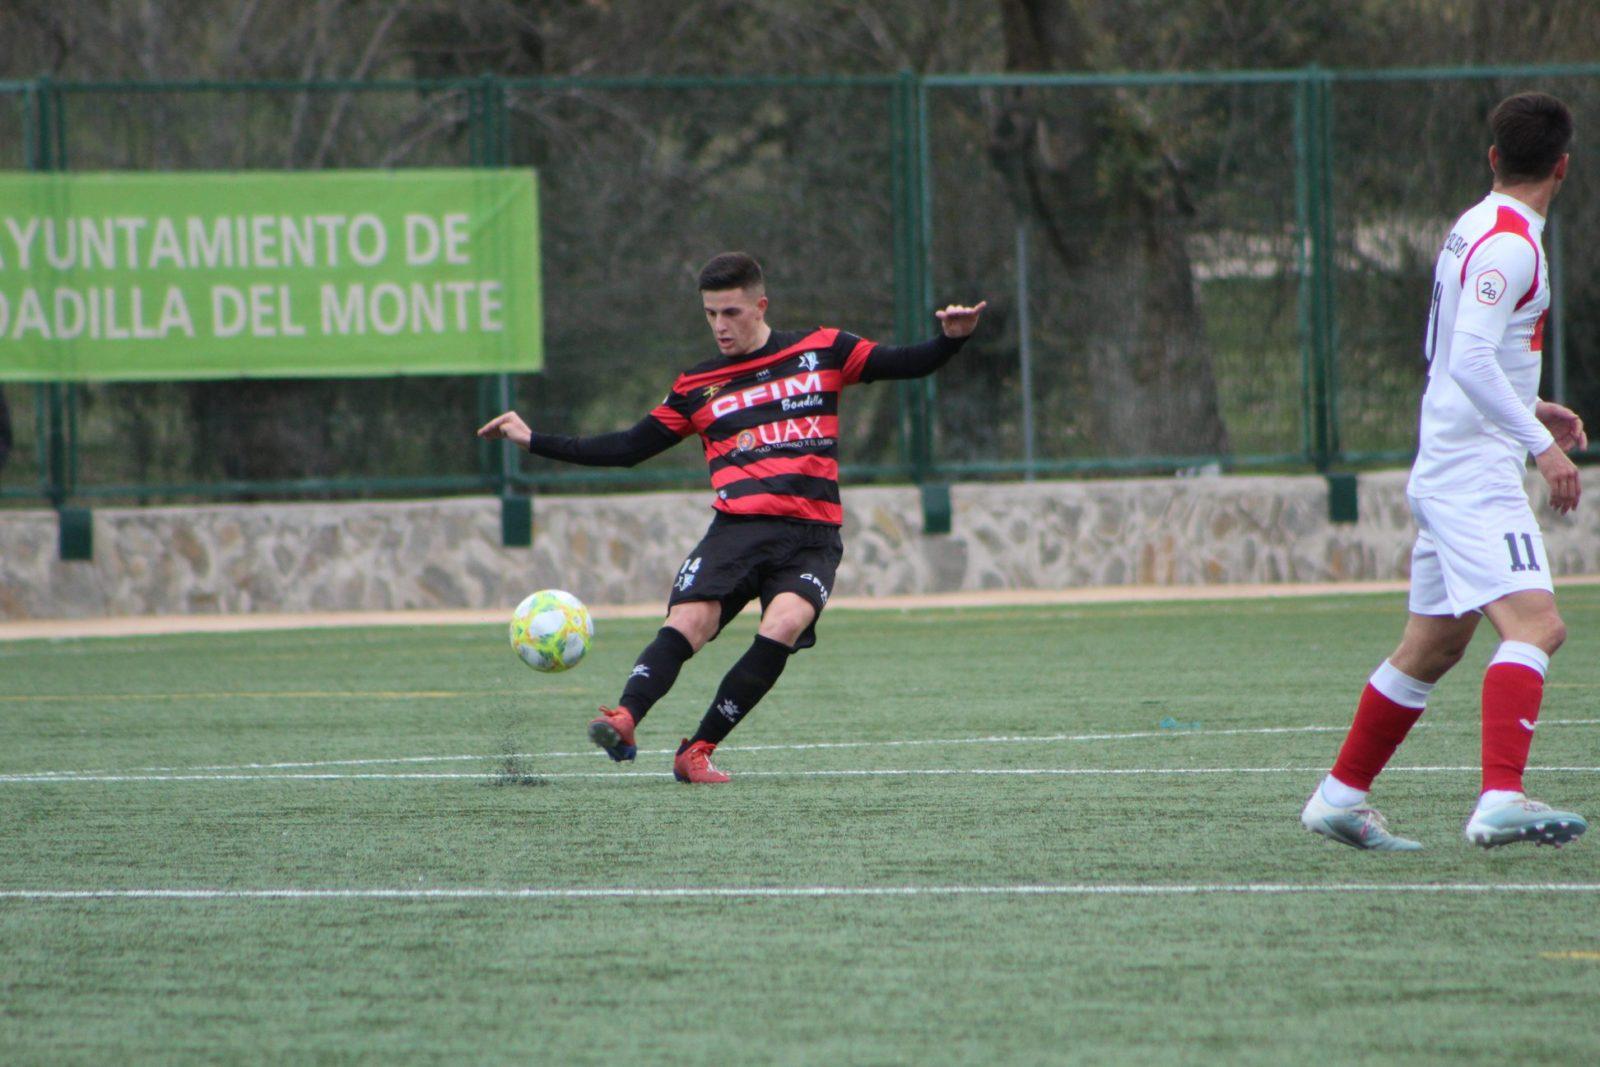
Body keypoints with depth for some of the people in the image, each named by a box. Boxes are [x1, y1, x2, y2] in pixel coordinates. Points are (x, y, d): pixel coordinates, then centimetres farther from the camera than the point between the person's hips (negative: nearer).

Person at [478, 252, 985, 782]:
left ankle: (699, 749, -21)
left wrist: (951, 339, -7)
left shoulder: (822, 351, 12)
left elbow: (907, 364, 14)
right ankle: (624, 718, -39)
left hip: (811, 536, -2)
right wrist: (534, 441, 16)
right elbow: (628, 448, 19)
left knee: (784, 625, -27)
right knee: (688, 622, -25)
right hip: (737, 527, 2)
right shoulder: (696, 386, 16)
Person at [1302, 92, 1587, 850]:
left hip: (1446, 467, 10)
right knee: (1534, 624, -21)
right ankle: (1500, 800, -35)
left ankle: (1340, 796, 26)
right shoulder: (1508, 243, -14)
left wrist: (1528, 410, 26)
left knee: (1432, 647, 18)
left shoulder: (1476, 230, 16)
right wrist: (1540, 443, -26)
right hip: (1476, 472, -10)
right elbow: (1470, 359, -24)